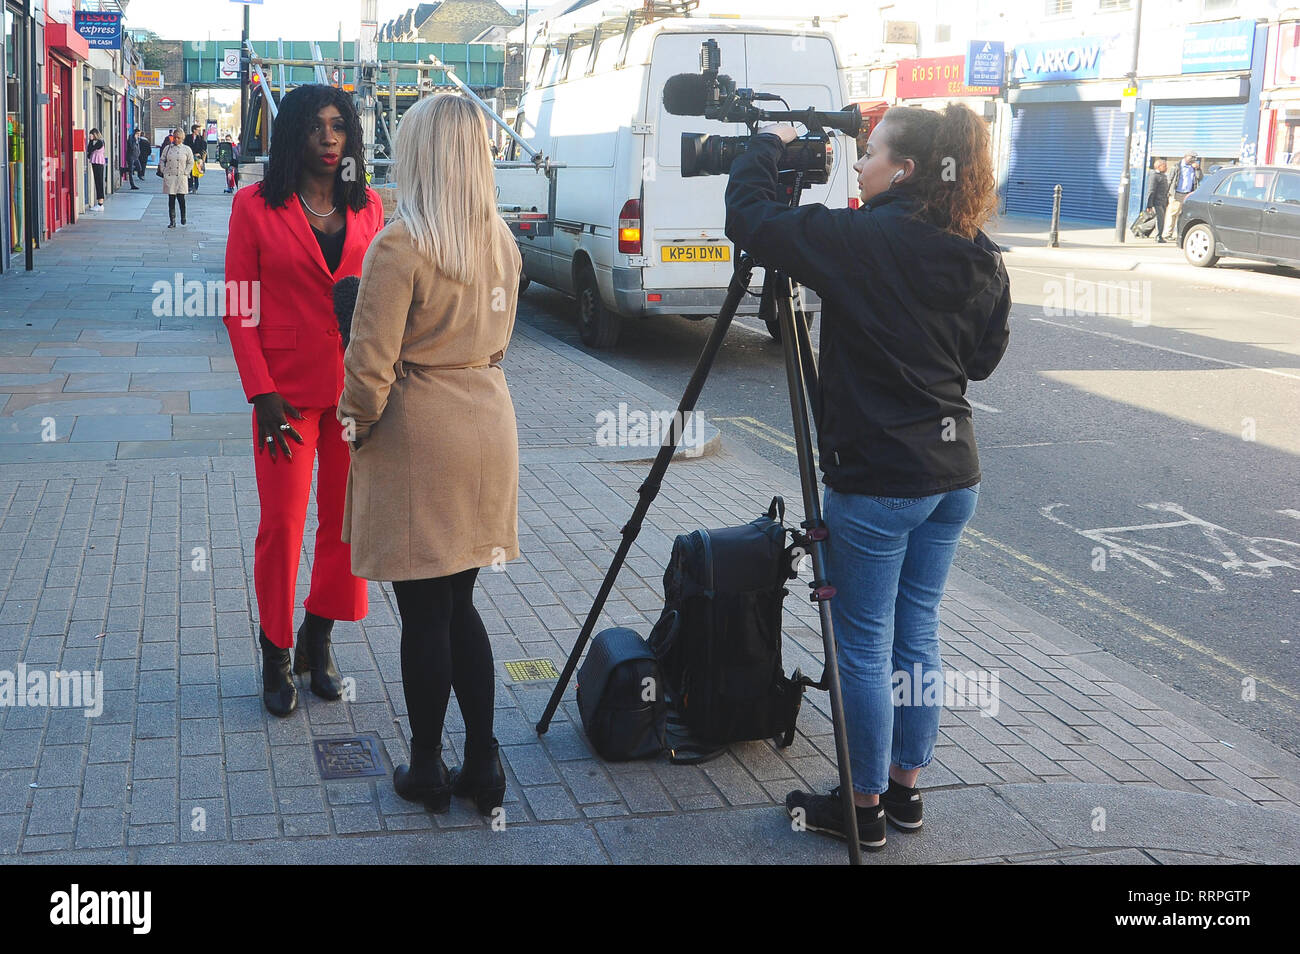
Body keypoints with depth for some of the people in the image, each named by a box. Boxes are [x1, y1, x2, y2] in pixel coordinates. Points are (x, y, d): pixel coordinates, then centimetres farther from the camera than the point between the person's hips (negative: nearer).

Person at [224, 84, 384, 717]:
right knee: (282, 524, 3)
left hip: (356, 386, 3)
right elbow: (238, 308, -3)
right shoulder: (256, 207, -3)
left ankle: (317, 643, 28)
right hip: (288, 389, -3)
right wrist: (261, 393, -11)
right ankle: (277, 656, 20)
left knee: (348, 519, 9)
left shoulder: (367, 207, 6)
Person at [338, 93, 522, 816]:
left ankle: (428, 770, 18)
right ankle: (483, 763, 20)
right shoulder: (502, 240, 4)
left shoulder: (401, 246, -17)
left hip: (418, 434, -6)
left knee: (425, 613, 5)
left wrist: (358, 422, 0)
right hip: (488, 423, 7)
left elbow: (371, 363, -16)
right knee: (460, 605, 16)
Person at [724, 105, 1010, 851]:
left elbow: (750, 218, -14)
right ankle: (905, 788, 30)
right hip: (952, 474, 7)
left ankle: (864, 808, 18)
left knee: (864, 647, 6)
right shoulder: (980, 259, 4)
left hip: (877, 480, -7)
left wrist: (769, 145, 1)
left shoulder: (863, 240, -16)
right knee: (917, 634, 17)